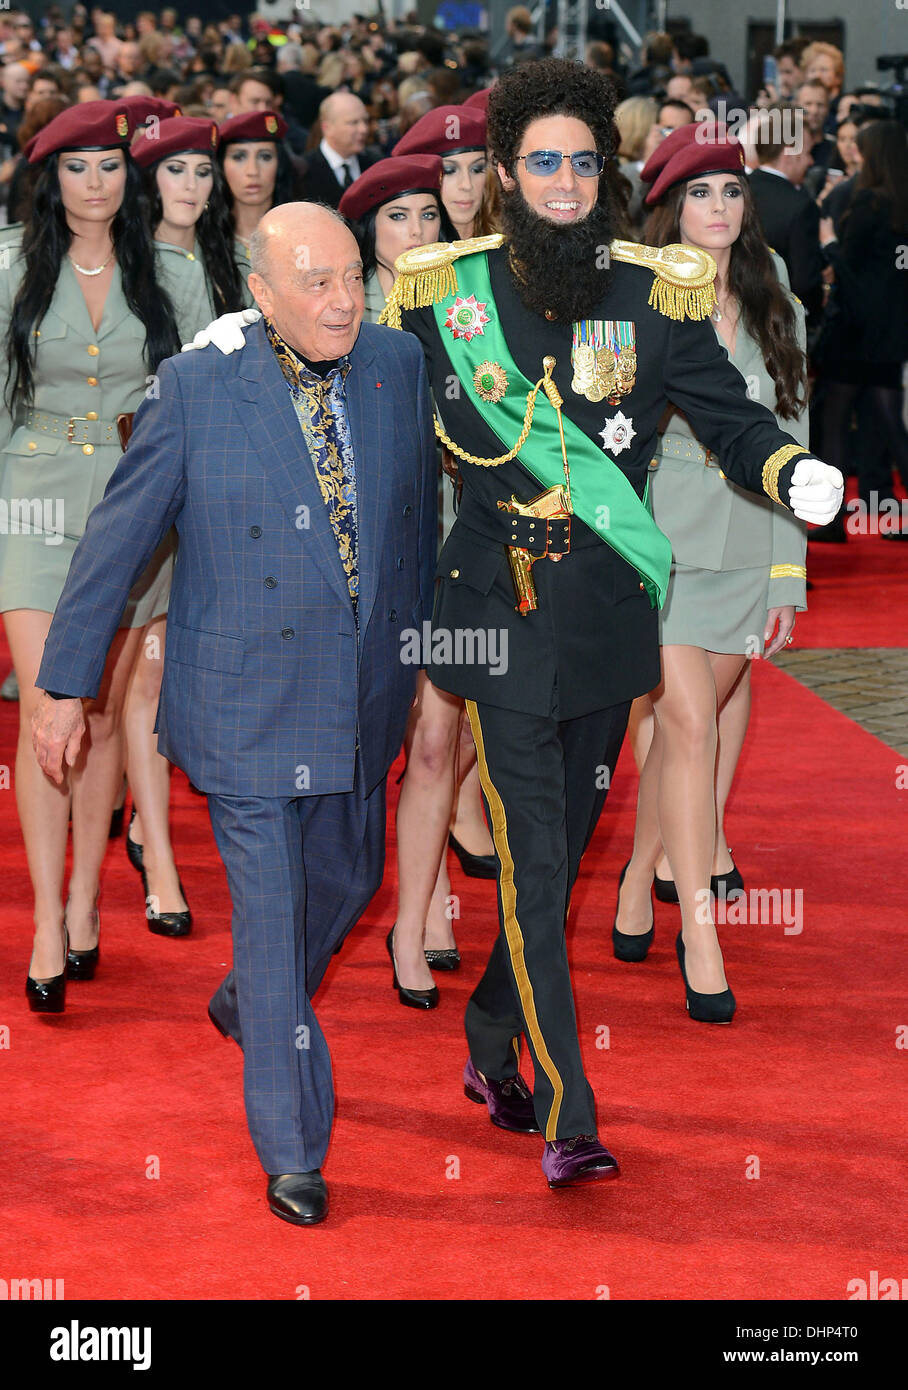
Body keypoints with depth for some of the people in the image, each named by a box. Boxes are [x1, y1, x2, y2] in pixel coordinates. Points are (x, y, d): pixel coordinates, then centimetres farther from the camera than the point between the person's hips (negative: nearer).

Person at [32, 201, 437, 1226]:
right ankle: (292, 1153, 14)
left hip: (361, 699, 5)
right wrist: (66, 684, -2)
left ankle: (245, 1007, 52)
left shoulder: (397, 365, -1)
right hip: (246, 707, -5)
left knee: (347, 879, 20)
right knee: (271, 917, 0)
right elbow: (117, 537, -6)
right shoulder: (197, 386, -13)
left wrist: (421, 651, 19)